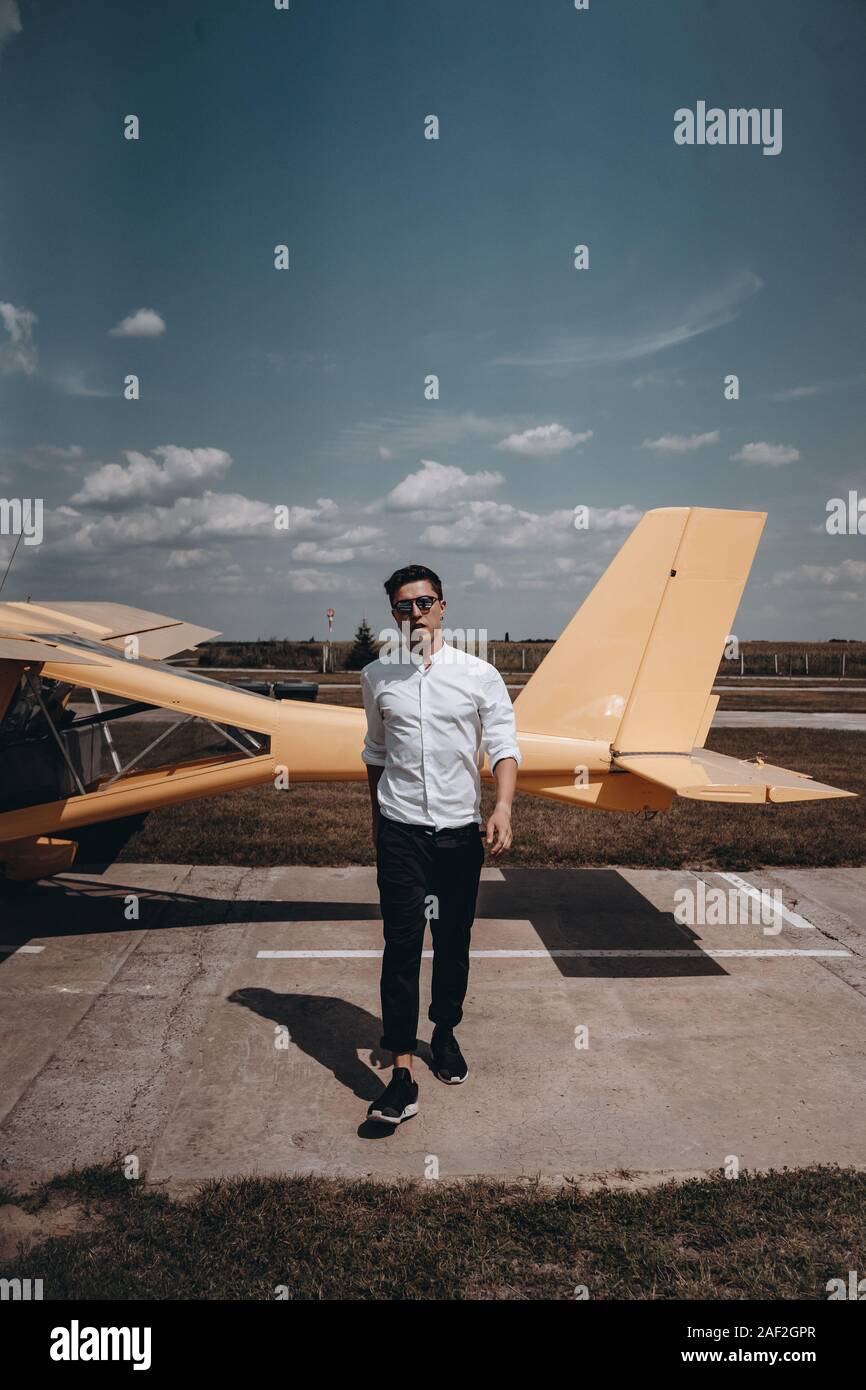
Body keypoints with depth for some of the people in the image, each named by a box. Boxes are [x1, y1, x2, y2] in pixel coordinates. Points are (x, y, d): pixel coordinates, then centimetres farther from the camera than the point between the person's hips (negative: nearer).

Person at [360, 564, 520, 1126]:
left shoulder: (480, 675, -1)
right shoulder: (378, 677, 4)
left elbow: (503, 746, -3)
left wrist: (503, 807, -18)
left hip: (461, 828, 1)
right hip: (401, 830, 0)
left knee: (454, 942, 13)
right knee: (401, 945, -6)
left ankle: (445, 1034, 35)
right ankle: (402, 1073, -3)